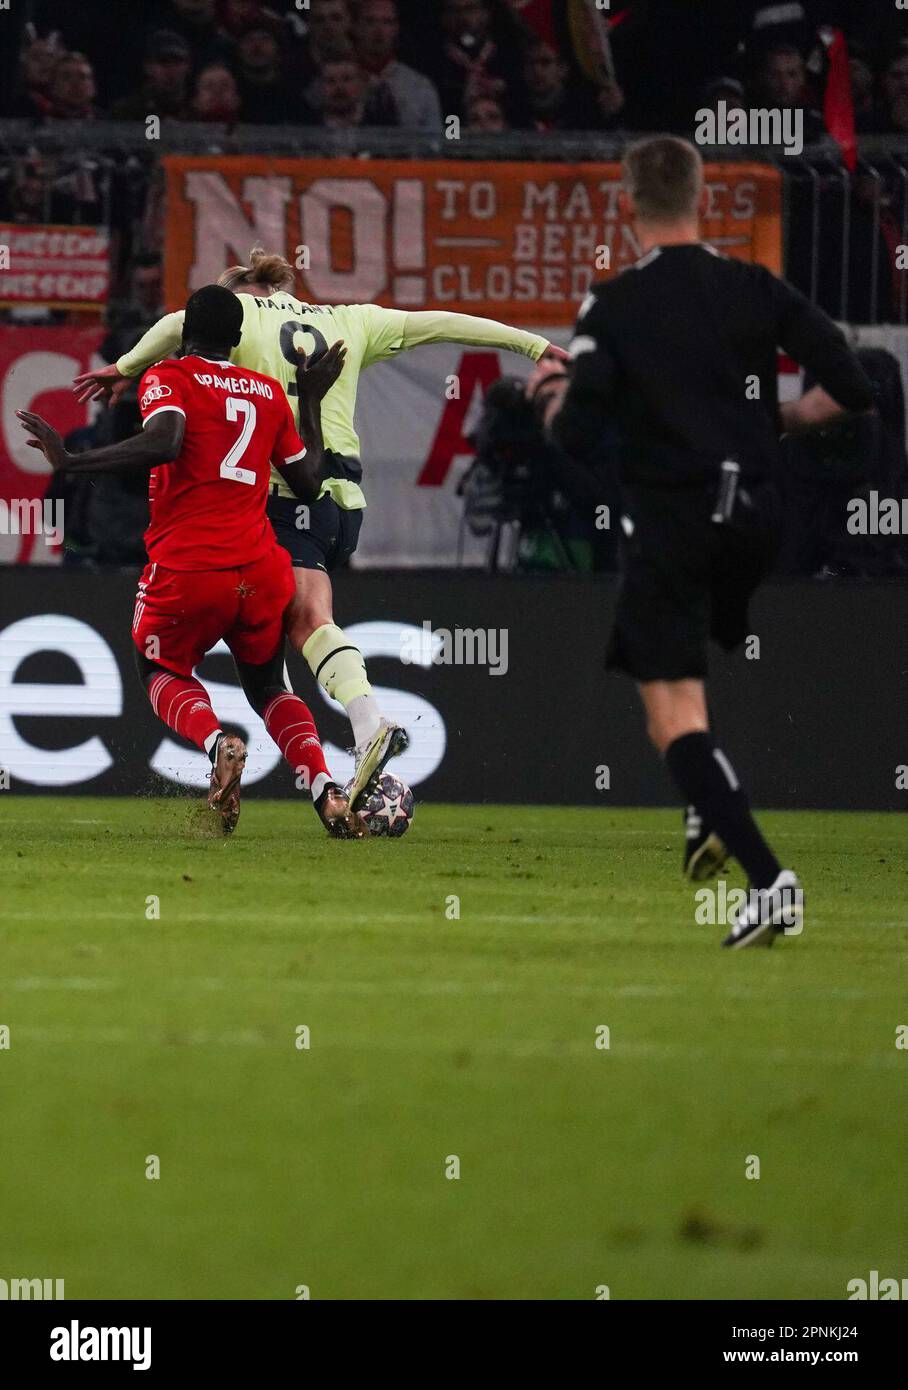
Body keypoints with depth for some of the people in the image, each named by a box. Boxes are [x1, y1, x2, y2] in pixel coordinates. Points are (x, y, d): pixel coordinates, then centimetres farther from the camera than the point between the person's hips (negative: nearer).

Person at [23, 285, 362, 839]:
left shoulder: (168, 379, 0)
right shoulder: (270, 392, 13)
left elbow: (162, 443, -21)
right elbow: (309, 482, 19)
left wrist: (70, 461, -20)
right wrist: (312, 400, 29)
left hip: (186, 570, -4)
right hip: (261, 573, 4)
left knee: (163, 672, 21)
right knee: (268, 687, 24)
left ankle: (217, 741, -13)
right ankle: (326, 788, -2)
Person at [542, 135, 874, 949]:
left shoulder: (614, 307, -6)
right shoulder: (758, 290, 3)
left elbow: (577, 438, -10)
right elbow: (852, 389, -1)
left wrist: (555, 404, 13)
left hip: (671, 523, -5)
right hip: (755, 516, 5)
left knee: (673, 718, -4)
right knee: (679, 659, 32)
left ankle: (769, 882, -18)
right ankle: (715, 811, 14)